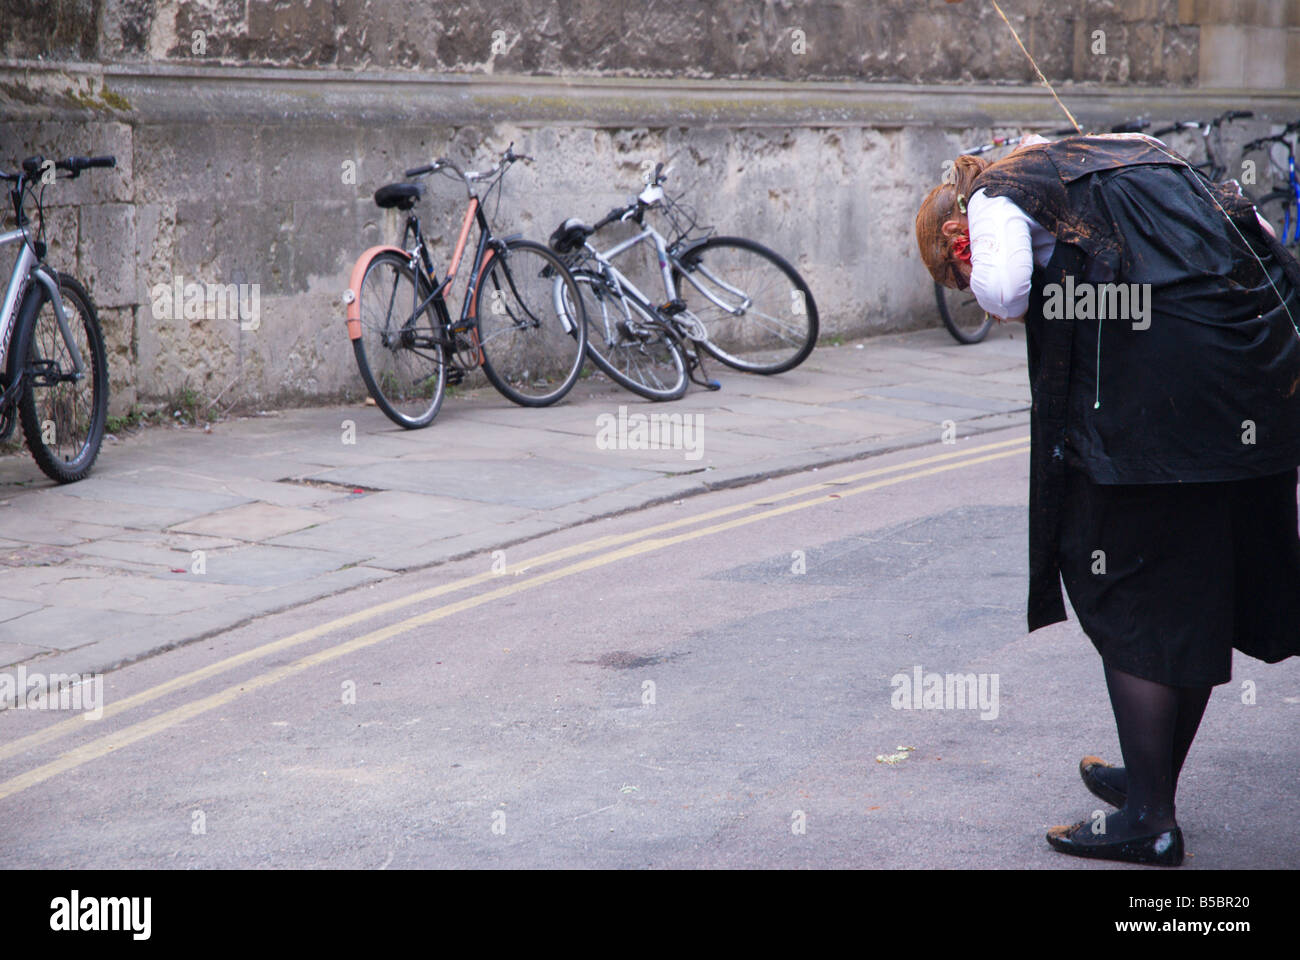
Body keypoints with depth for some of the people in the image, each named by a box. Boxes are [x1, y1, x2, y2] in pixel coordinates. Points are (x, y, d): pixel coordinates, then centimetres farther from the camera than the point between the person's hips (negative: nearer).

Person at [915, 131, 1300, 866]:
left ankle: (1150, 819, 7)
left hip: (1162, 379, -8)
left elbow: (1004, 290, -13)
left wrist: (981, 275, 7)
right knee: (1203, 590, 16)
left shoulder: (998, 197, 7)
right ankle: (1154, 779, 31)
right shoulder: (1130, 156, 28)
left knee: (1129, 594, 4)